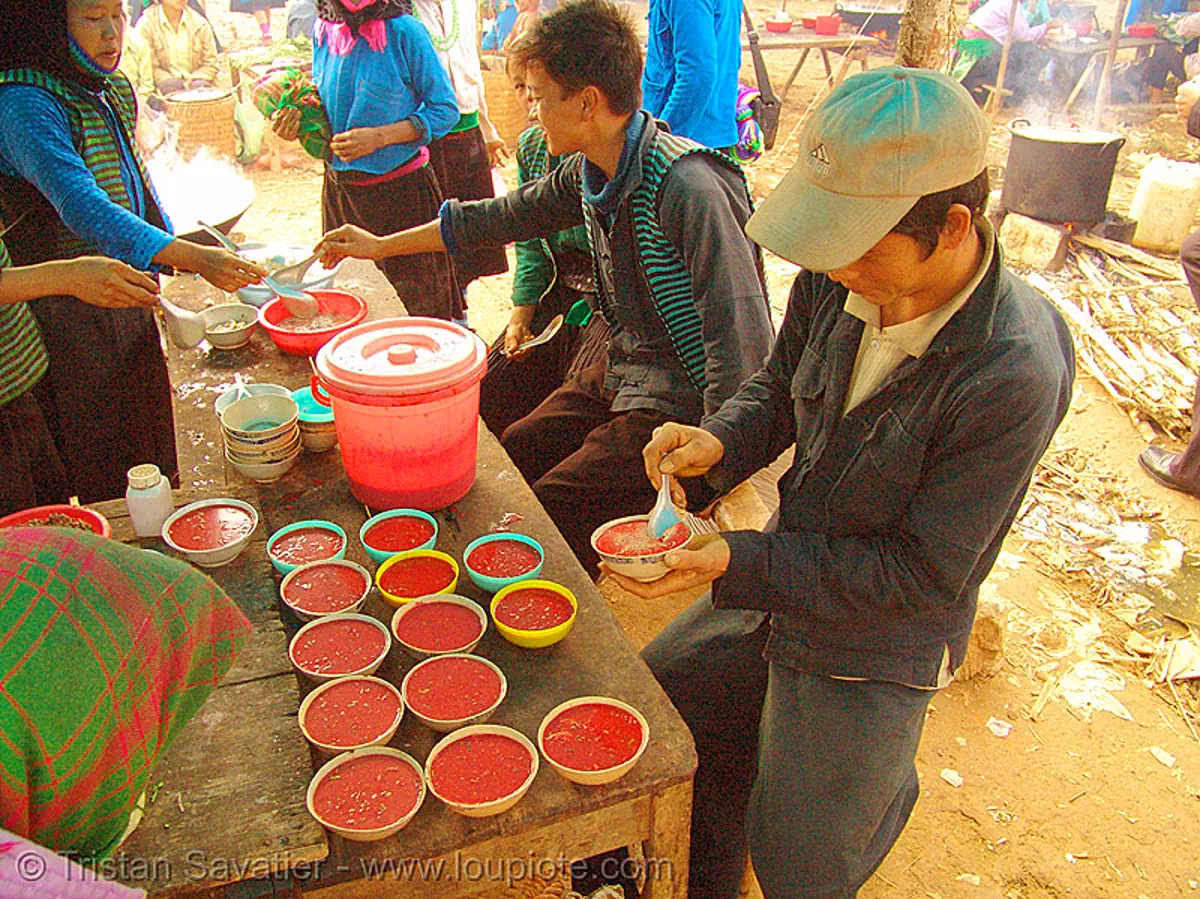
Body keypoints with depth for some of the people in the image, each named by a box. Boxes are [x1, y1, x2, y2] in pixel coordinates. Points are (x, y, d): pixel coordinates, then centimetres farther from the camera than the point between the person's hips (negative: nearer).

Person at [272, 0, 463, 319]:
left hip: (400, 188, -5)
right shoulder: (324, 30, 4)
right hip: (339, 189, 5)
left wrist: (380, 136, -19)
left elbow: (446, 110, -9)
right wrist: (296, 122, -5)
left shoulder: (404, 32, -11)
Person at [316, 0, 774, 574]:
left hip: (684, 403, -8)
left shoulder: (690, 190, -27)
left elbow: (743, 347, -27)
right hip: (621, 371, 8)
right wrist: (380, 246, 23)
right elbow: (504, 216, 16)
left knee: (547, 511, -14)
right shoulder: (588, 171, 0)